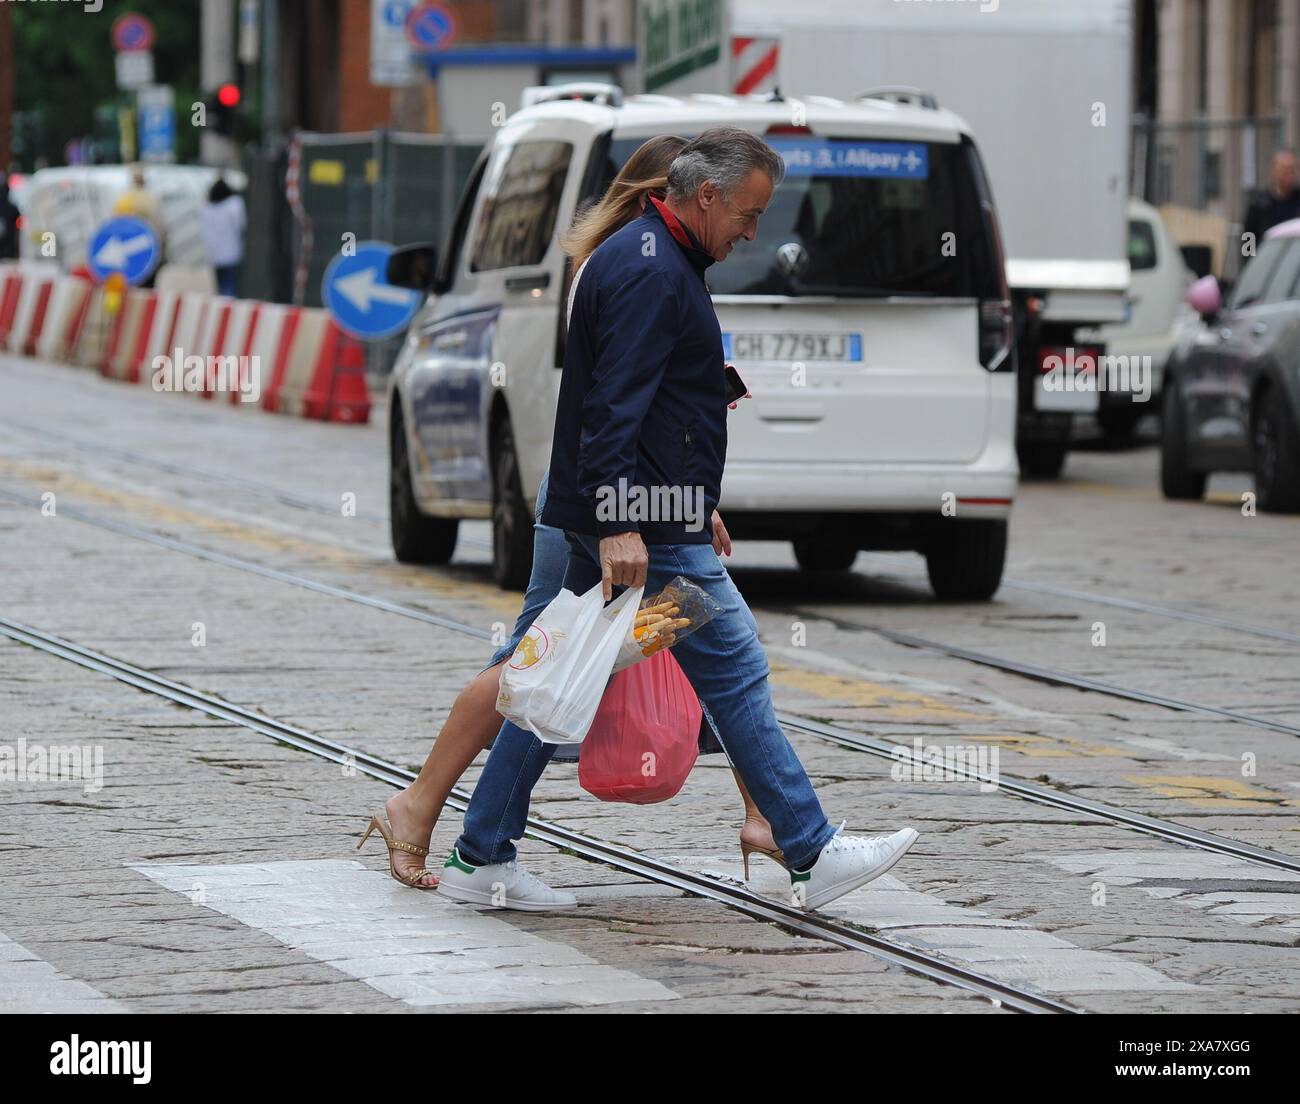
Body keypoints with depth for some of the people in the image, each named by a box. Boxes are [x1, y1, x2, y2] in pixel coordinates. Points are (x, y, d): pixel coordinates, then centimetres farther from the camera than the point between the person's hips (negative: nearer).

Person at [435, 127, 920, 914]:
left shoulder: (652, 259, 19)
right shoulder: (652, 273, -15)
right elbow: (614, 405, -24)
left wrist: (698, 505, 30)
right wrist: (618, 523, -29)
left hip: (616, 523, 11)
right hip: (648, 528, -11)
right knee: (734, 670, -5)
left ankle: (481, 860, 10)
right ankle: (813, 857, -1)